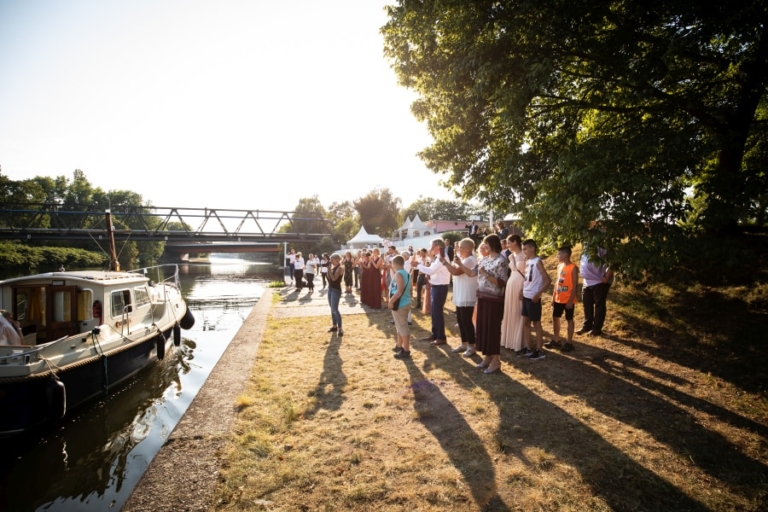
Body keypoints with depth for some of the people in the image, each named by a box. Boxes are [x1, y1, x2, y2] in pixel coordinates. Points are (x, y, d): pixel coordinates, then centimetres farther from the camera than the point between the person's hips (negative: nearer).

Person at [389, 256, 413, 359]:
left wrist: (391, 301, -22)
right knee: (400, 326, 22)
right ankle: (399, 346, 35)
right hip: (405, 303, 10)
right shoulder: (406, 273, 13)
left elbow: (400, 291, -26)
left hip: (399, 304, -10)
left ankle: (406, 351, 2)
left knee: (403, 327, -4)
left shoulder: (398, 274, -17)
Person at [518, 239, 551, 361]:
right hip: (525, 296, 8)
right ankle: (528, 348, 23)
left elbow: (548, 280, -18)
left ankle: (539, 351, 13)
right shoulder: (527, 261, 9)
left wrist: (538, 294, -20)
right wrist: (522, 291, 8)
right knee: (525, 322, 13)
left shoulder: (537, 262, -14)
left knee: (536, 324, 2)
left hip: (533, 297, -8)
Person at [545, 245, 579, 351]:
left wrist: (571, 300, -17)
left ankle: (569, 343, 16)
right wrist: (553, 297, 11)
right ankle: (556, 340, 25)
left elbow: (574, 286, -14)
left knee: (569, 320, 6)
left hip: (568, 300, -7)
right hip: (558, 299, 7)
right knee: (555, 318, 12)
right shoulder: (559, 266, 7)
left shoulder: (573, 268, -14)